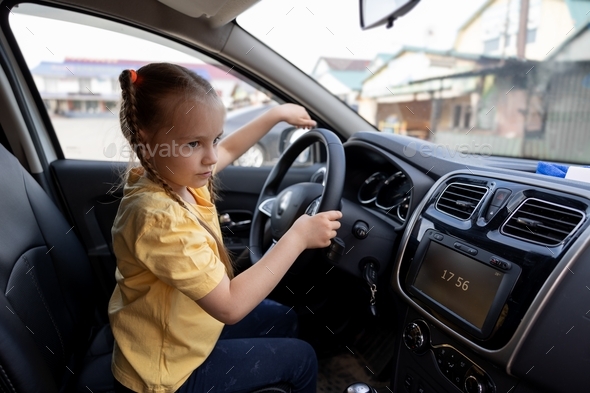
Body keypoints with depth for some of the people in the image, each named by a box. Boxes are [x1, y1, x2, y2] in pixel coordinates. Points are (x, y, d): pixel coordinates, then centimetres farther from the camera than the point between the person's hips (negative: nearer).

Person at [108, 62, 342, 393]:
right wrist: (298, 237, -31)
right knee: (301, 358, 9)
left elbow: (229, 150, 10)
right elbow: (230, 306, -36)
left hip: (186, 326, 8)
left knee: (284, 320, 23)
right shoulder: (160, 219, -37)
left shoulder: (172, 174, -10)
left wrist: (277, 114, 11)